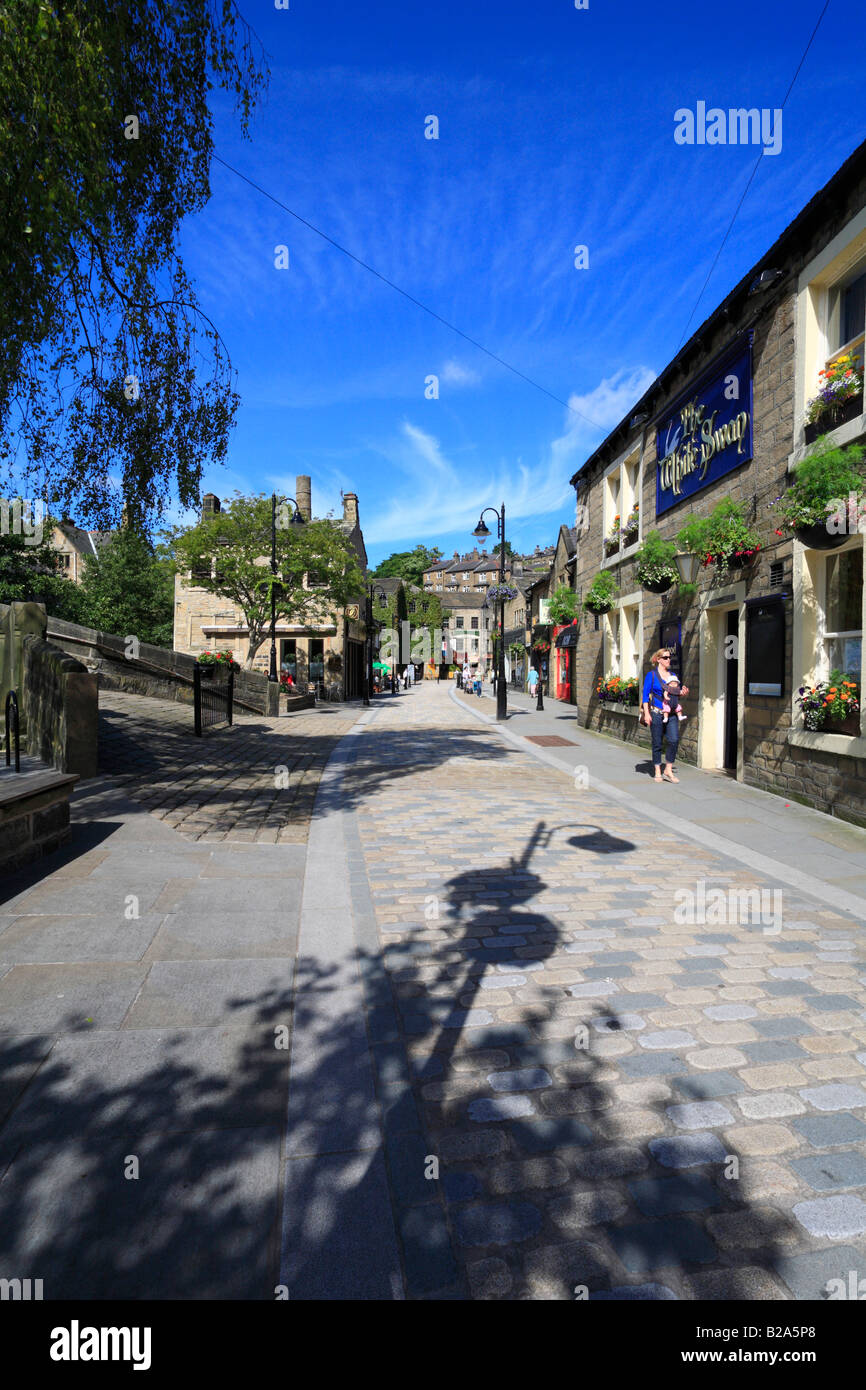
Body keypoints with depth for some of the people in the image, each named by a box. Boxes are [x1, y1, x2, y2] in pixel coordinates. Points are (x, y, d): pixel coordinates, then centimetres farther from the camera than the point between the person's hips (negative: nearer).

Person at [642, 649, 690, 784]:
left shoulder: (673, 675, 13)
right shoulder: (651, 675, -1)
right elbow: (645, 695, -3)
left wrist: (683, 692, 1)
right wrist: (646, 714, -11)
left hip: (671, 714, 4)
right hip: (657, 713, -4)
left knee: (674, 740, -10)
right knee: (657, 743, 3)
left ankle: (668, 770, 2)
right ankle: (657, 772, 15)